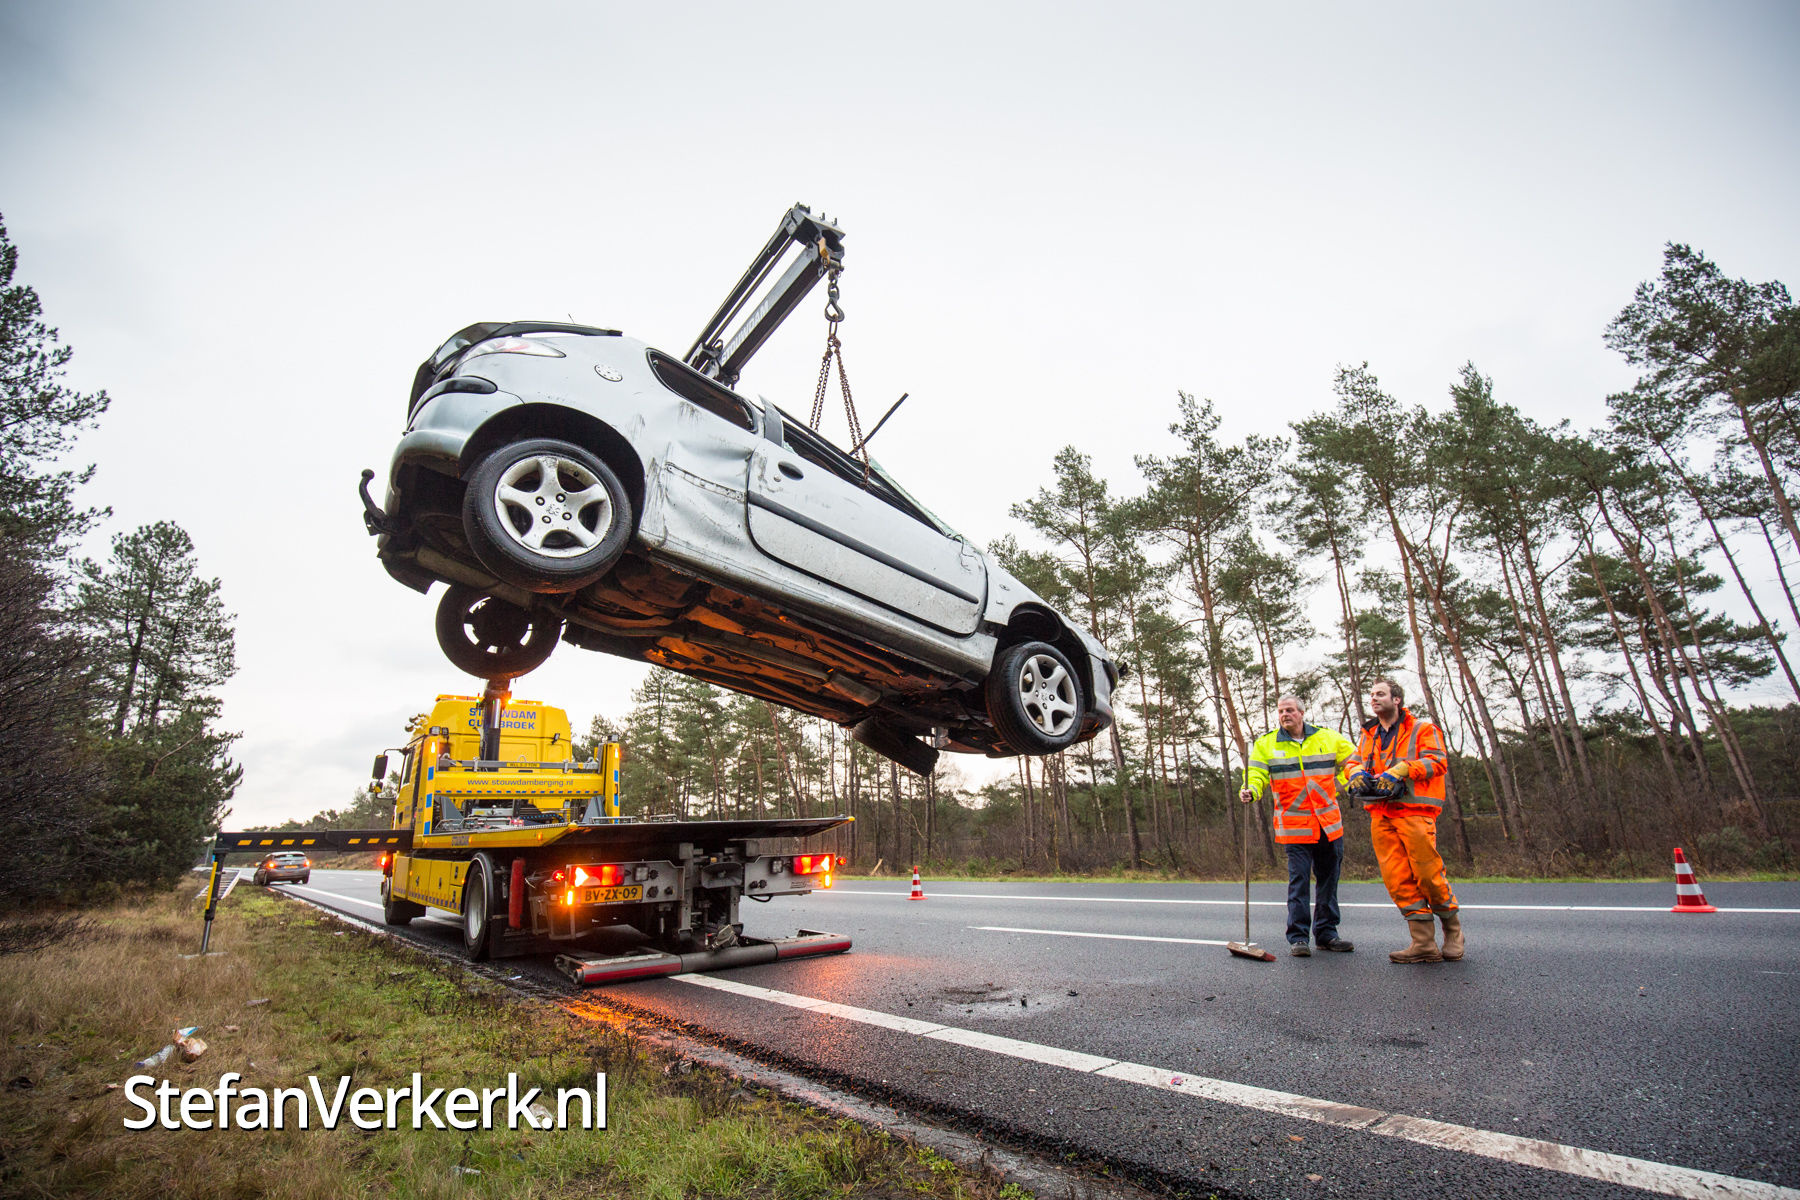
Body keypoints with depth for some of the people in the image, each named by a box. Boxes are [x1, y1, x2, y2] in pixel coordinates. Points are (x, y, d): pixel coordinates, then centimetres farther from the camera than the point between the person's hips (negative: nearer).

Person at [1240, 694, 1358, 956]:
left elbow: (1352, 759, 17)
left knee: (1329, 879, 11)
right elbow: (1256, 775, -3)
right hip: (1294, 826, -3)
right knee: (1298, 880, -4)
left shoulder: (1328, 737, 7)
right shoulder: (1266, 744, 2)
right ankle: (1297, 937, 5)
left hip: (1330, 824, 3)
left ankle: (1326, 933, 24)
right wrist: (1250, 791, -24)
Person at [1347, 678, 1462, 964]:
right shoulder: (1369, 735, 21)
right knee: (1397, 880, 0)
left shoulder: (1422, 729, 4)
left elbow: (1438, 762, -7)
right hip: (1380, 814, 5)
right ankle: (1424, 944, 5)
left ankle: (1452, 927, 23)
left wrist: (1401, 770, -19)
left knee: (1428, 875, -4)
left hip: (1414, 811, -5)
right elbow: (1355, 761, 18)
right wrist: (1358, 772, -5)